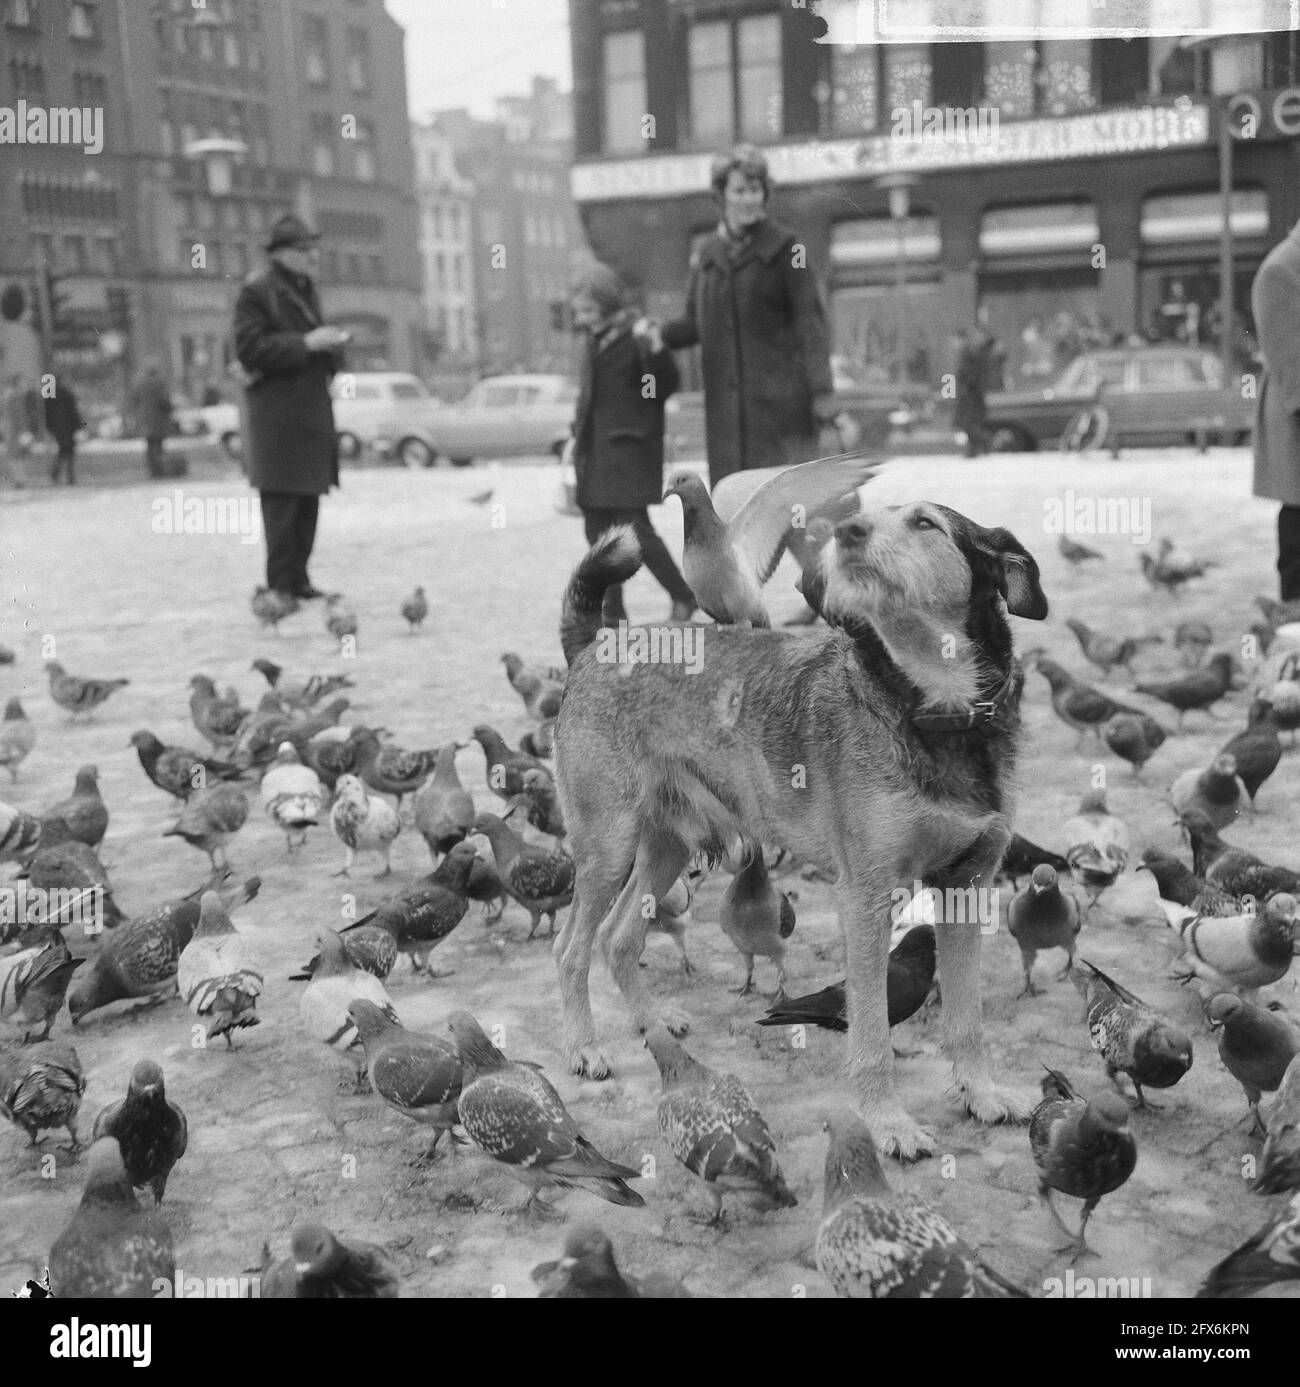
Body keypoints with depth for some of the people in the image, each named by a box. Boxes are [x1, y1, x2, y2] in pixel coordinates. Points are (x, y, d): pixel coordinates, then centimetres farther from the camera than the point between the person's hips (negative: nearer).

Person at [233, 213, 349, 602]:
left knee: (308, 499, 9)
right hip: (277, 412, -8)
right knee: (282, 499, -8)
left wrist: (331, 344, 4)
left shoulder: (307, 290, 20)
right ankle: (281, 585, -4)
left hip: (313, 408, 8)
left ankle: (299, 579, 17)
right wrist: (306, 343, -19)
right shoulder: (256, 291, -7)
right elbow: (249, 349, -15)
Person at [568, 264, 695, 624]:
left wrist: (655, 350, -30)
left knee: (634, 527, -11)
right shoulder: (593, 342, 12)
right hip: (596, 447, 8)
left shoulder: (636, 339, -10)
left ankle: (683, 597, 5)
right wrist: (577, 435, 16)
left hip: (630, 445, -8)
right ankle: (612, 612, 14)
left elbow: (666, 386, -14)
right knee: (598, 529, 7)